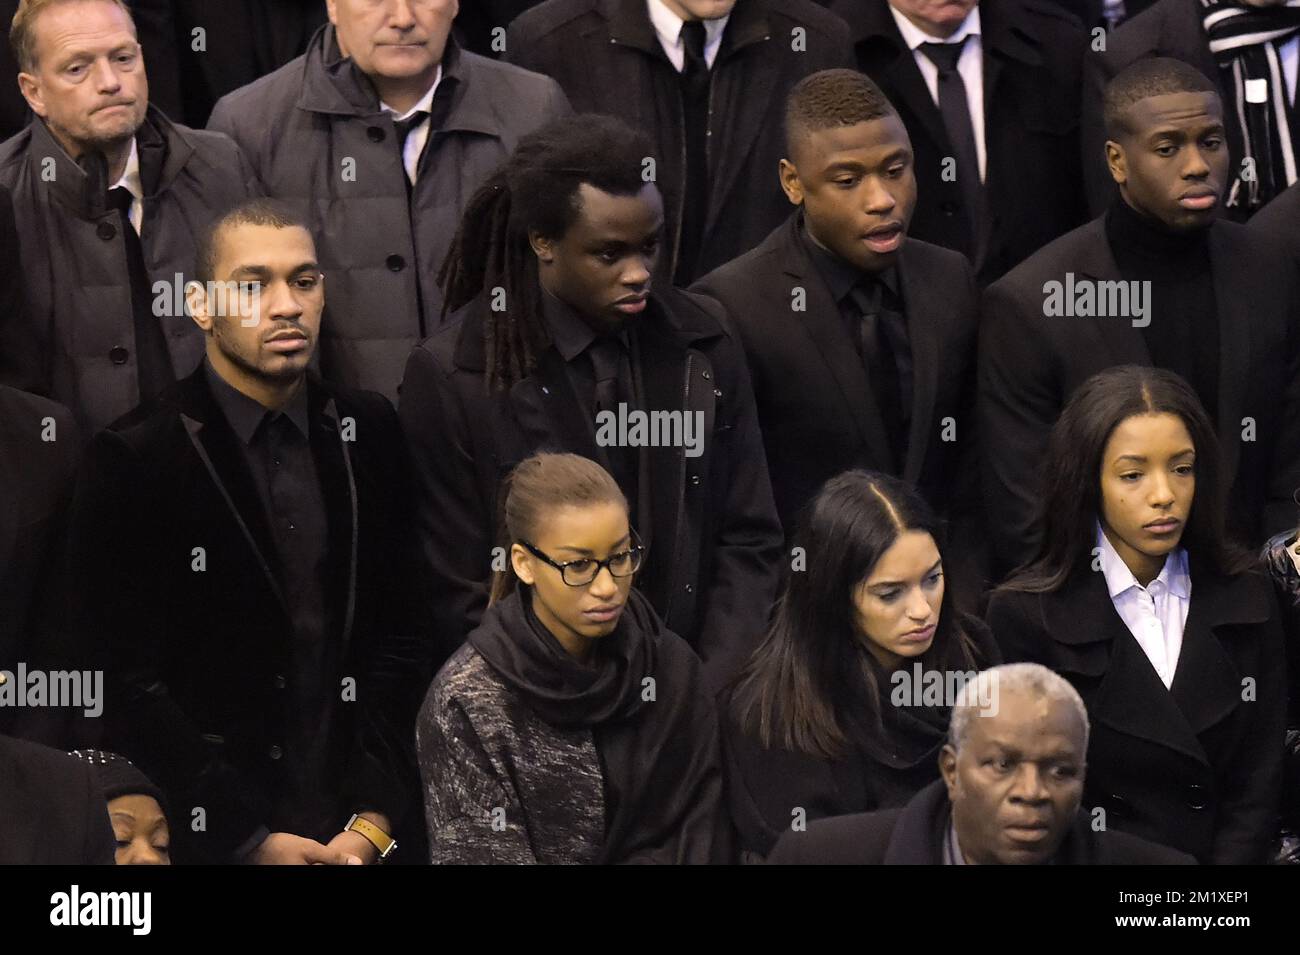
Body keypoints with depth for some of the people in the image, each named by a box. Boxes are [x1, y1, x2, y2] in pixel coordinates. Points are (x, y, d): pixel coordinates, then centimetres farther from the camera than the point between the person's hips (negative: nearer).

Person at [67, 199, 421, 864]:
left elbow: (397, 634, 3)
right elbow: (129, 683, -11)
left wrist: (374, 816, -7)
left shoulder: (367, 431, 4)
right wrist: (250, 837, -14)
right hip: (208, 841, -3)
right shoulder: (134, 459, -9)